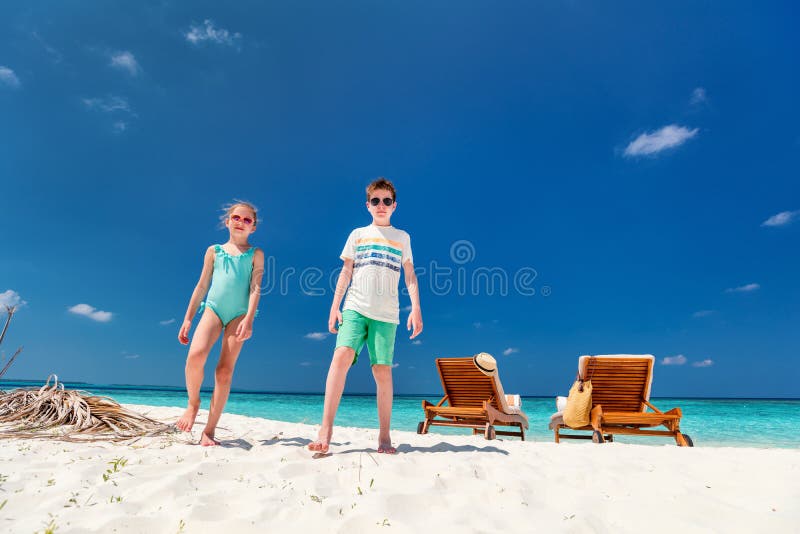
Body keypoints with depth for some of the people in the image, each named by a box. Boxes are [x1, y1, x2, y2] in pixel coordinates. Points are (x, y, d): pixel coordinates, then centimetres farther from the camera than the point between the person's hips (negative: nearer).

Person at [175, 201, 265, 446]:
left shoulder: (255, 254, 9)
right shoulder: (214, 251, 14)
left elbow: (255, 287, -1)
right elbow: (201, 286, 15)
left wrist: (248, 319, -15)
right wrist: (187, 319, 11)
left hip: (239, 314, -1)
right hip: (213, 309, 1)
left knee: (225, 370, -5)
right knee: (195, 355, -22)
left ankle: (209, 431, 1)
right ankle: (193, 403, 6)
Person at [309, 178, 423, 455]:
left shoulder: (402, 237, 16)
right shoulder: (357, 234, 16)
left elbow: (410, 276, 12)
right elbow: (346, 273, 13)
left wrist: (416, 309, 0)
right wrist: (334, 307, 5)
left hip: (386, 313, 0)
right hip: (355, 307, 0)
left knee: (382, 371, -4)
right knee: (342, 356, -20)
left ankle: (384, 437, 8)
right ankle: (325, 430, -16)